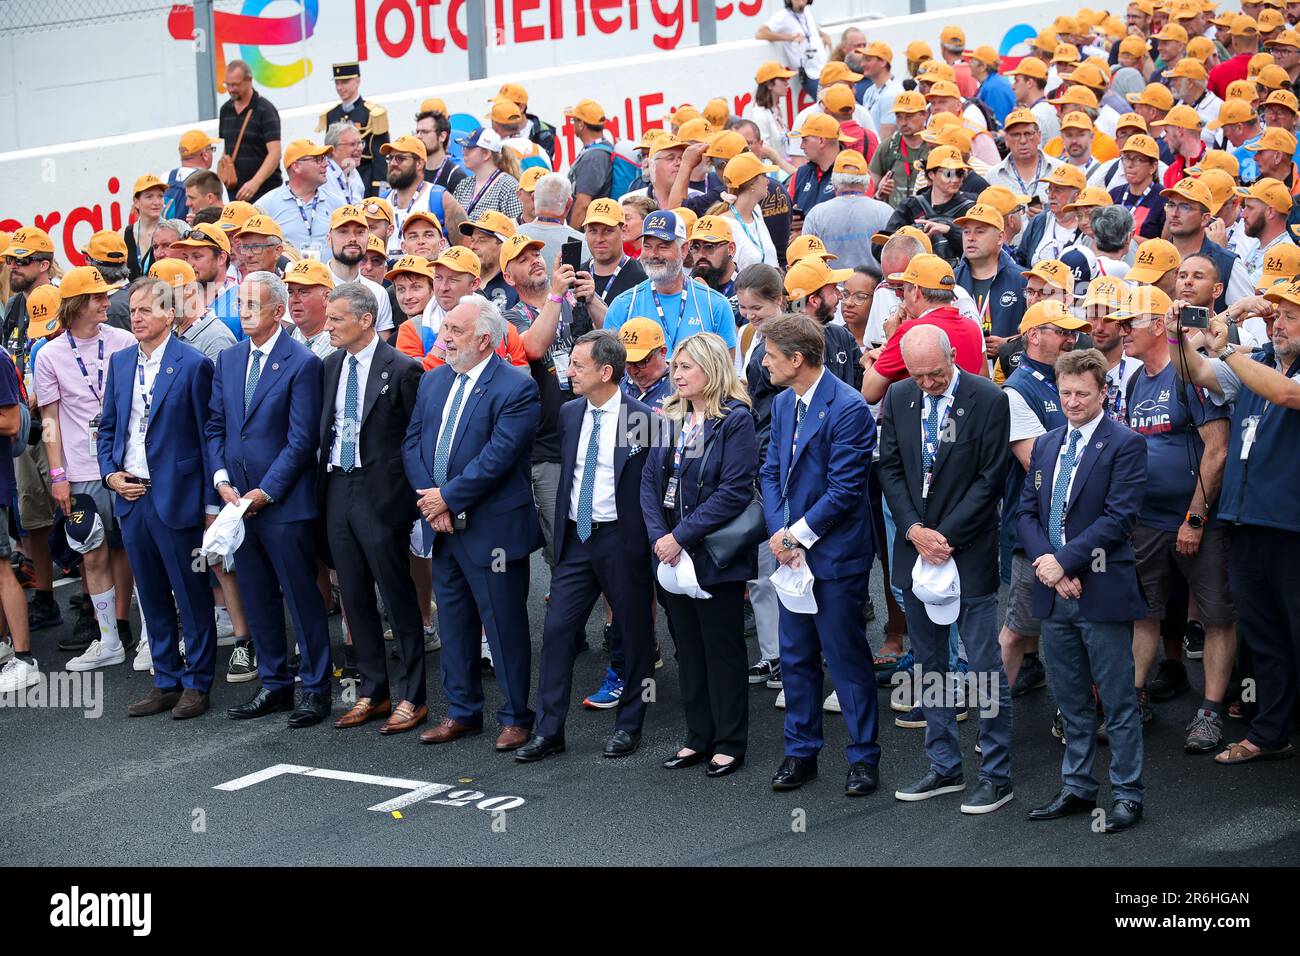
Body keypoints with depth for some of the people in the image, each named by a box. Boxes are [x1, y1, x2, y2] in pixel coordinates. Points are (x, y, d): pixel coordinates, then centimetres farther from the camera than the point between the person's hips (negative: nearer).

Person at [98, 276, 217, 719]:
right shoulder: (120, 362, 10)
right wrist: (110, 474, 2)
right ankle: (166, 681, 21)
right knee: (152, 597, 12)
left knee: (192, 595, 3)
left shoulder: (193, 364, -8)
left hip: (176, 497, -6)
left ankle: (197, 684, 12)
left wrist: (211, 499, -8)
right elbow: (108, 427, 18)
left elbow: (208, 434, -6)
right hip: (130, 497, 6)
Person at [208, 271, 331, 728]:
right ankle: (274, 685, 22)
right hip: (239, 500, 7)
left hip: (284, 503, -7)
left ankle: (316, 689, 8)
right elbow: (215, 425, 13)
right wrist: (222, 479, -2)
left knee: (302, 598, 0)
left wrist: (266, 492, -14)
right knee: (257, 599, 12)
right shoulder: (228, 359, 11)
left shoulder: (302, 364, -10)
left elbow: (302, 440, -12)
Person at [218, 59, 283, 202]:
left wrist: (255, 182, -27)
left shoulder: (265, 110, -8)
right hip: (234, 190, 6)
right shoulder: (225, 110, 12)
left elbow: (274, 153, -16)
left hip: (263, 190, -6)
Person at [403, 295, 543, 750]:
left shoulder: (516, 388, -13)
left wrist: (448, 498, -16)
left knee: (504, 625, 1)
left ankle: (516, 716, 12)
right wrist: (431, 501, -8)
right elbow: (412, 443, 6)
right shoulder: (433, 381, 10)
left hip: (492, 528, -7)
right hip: (444, 526, 7)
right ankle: (462, 711, 26)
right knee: (453, 622, 15)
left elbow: (497, 457, -20)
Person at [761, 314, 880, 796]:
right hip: (792, 552, 8)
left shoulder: (848, 409, -17)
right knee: (795, 656, 13)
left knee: (847, 657, 1)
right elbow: (771, 473, 11)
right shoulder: (783, 404, 9)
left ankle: (863, 756, 11)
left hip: (835, 555, -8)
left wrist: (799, 534, -14)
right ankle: (800, 752, 23)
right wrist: (779, 533, -4)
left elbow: (844, 490, -19)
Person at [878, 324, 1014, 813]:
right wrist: (914, 530, -7)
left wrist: (946, 535, -13)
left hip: (968, 549, -5)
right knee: (929, 663, 12)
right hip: (916, 548, 5)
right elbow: (890, 468, 6)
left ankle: (996, 776, 5)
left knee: (986, 668, -3)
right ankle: (944, 766, 22)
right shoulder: (898, 398, 4)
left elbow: (990, 479, -11)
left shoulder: (989, 400, -11)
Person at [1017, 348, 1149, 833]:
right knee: (1071, 701, 14)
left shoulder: (1125, 445, -7)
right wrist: (1047, 564, -7)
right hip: (1054, 592, 6)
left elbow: (1119, 517, -15)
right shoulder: (1046, 445, 13)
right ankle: (1077, 788, 23)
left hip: (1102, 591, -6)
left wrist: (1065, 560, -17)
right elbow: (1026, 512, 10)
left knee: (1118, 701, 1)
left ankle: (1127, 794, 9)